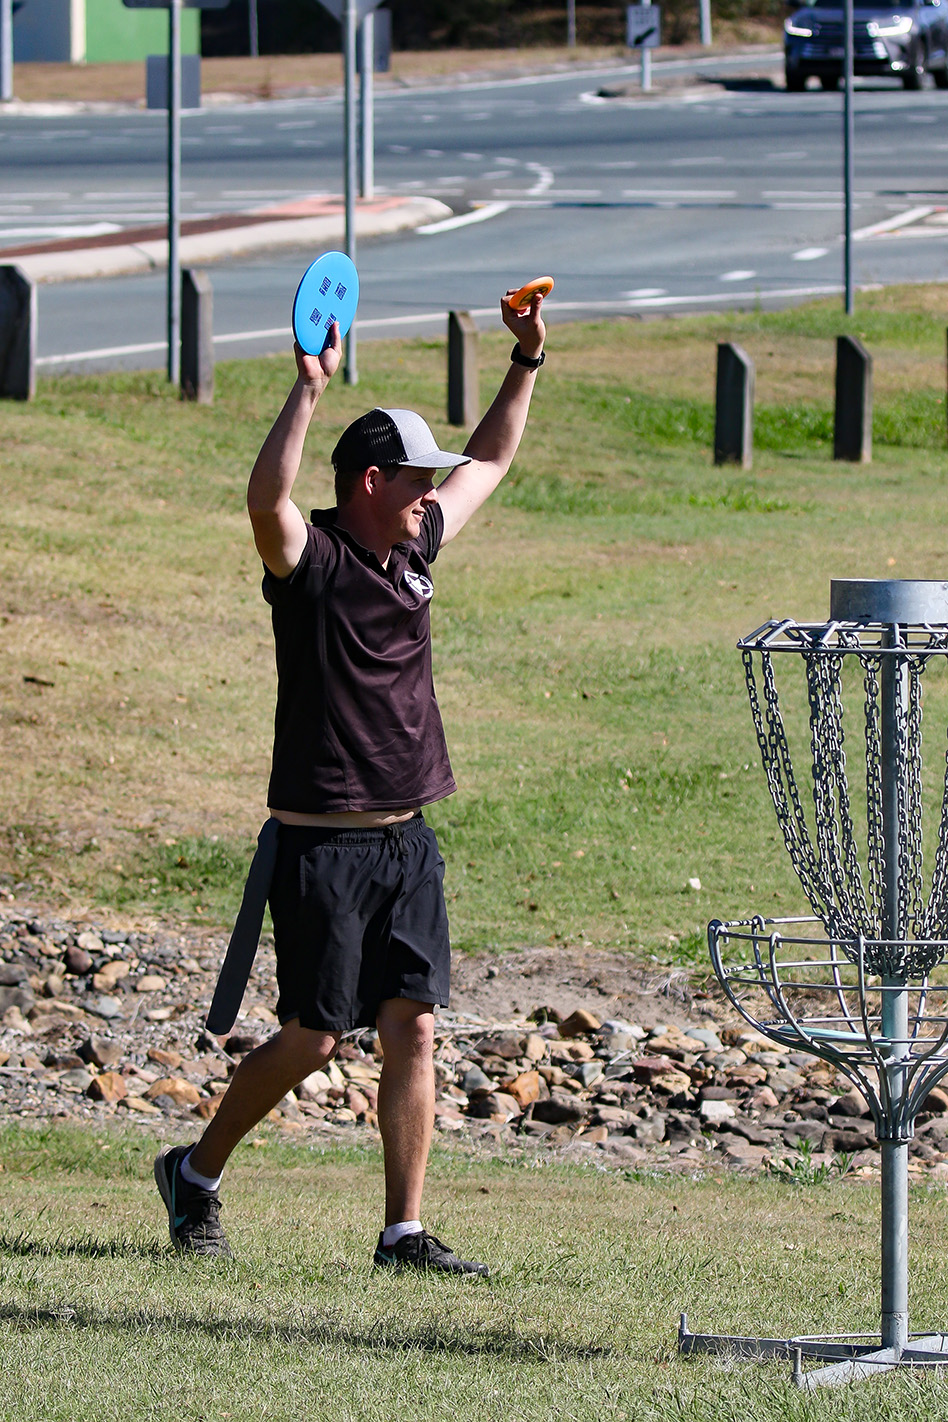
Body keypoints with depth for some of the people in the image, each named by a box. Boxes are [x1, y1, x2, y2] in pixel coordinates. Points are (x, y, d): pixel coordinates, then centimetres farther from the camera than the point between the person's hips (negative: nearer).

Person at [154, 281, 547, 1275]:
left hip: (406, 840, 7)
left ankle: (404, 1231, 2)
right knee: (313, 1037, -1)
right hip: (321, 845, -7)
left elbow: (489, 462, 26)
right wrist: (310, 389, -39)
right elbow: (267, 496, -34)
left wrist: (527, 358, 19)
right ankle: (195, 1172, 20)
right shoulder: (310, 558, -11)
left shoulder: (415, 548, 10)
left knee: (412, 1027, 0)